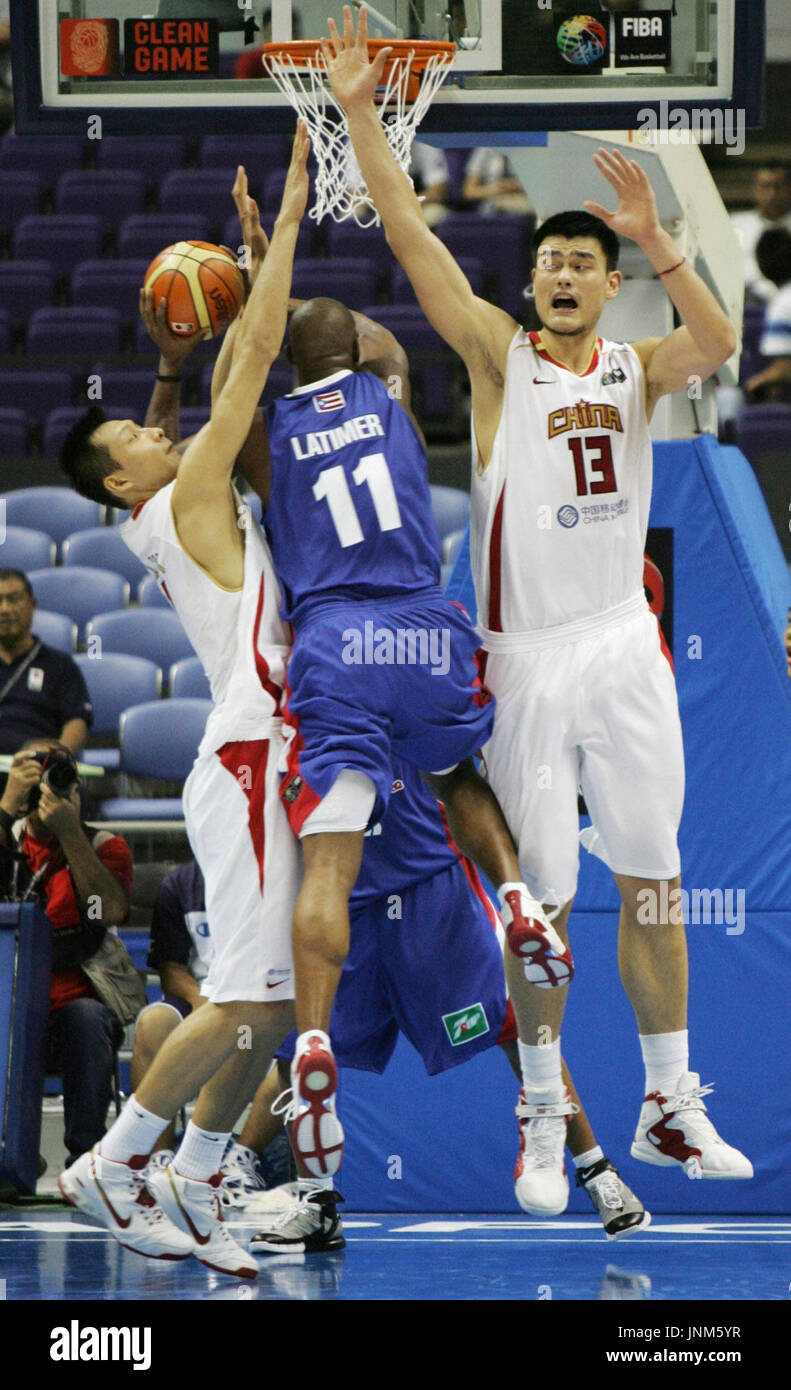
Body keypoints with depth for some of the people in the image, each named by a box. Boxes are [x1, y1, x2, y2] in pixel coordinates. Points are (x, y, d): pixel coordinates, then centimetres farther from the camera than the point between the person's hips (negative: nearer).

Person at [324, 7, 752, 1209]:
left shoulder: (635, 369, 7)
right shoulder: (501, 356, 0)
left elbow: (716, 346, -14)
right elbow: (411, 240, -10)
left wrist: (656, 242, -28)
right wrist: (360, 113, -19)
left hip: (624, 647, 3)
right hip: (525, 653, -3)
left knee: (653, 885, 4)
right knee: (539, 895, 0)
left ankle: (669, 1106, 11)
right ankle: (543, 1103, 11)